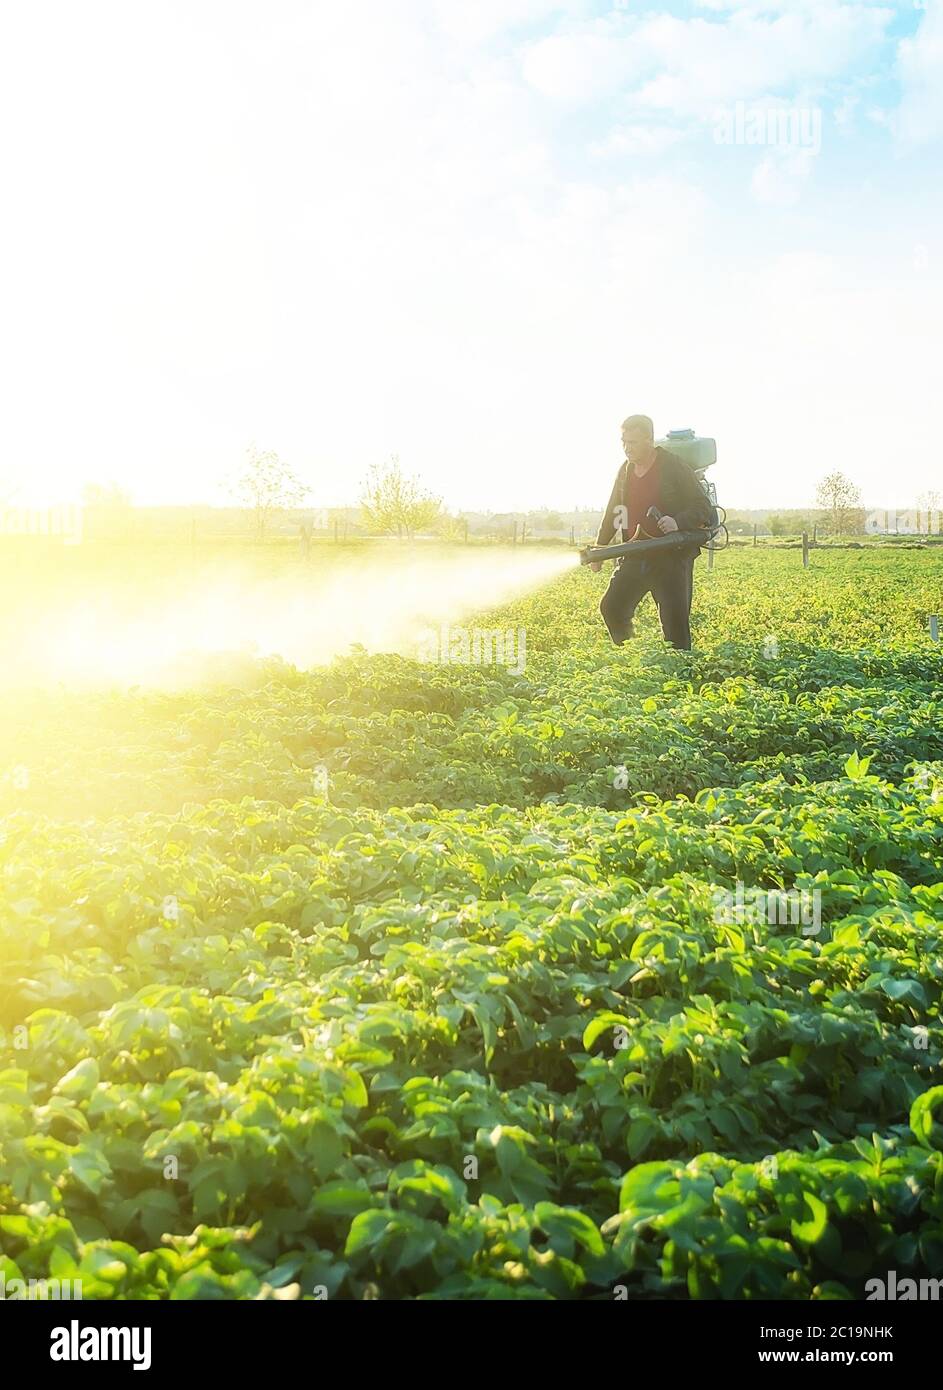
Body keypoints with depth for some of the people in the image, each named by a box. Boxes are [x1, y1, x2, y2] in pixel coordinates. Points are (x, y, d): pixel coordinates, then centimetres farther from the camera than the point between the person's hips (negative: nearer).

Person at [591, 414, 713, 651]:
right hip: (636, 558, 6)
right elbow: (612, 512, 19)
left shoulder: (675, 467, -9)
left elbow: (704, 509, -8)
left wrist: (678, 521, -27)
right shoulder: (625, 470, 9)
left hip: (672, 556, -6)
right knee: (611, 607, 1)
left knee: (675, 622, -7)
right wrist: (600, 548, 12)